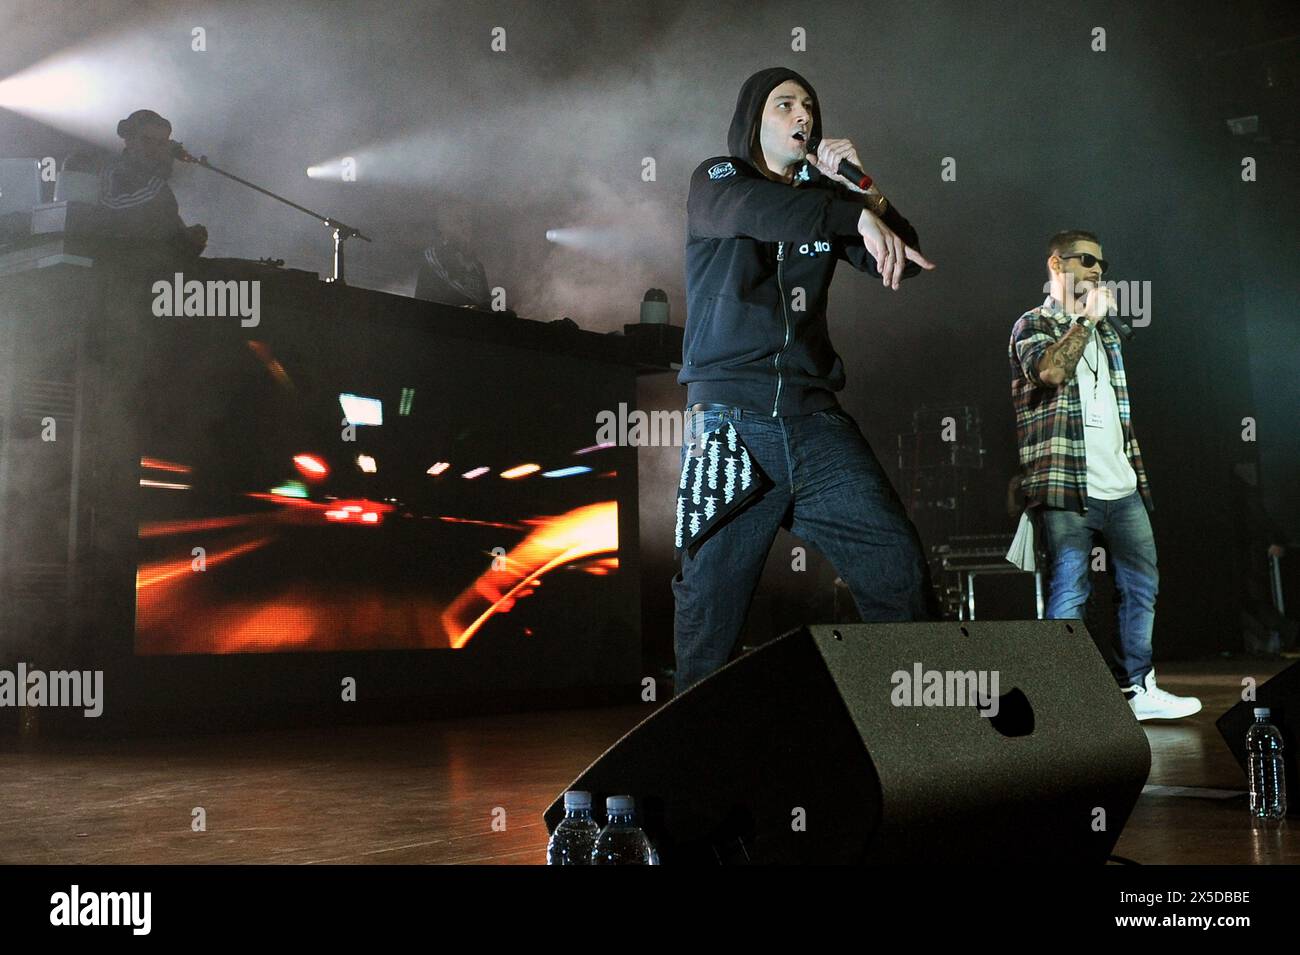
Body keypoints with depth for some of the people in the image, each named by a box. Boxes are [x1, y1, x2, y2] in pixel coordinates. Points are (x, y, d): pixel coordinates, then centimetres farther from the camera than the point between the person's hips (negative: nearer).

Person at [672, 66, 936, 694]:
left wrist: (862, 189, 2)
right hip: (731, 419, -4)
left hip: (814, 418, 4)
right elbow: (759, 210, -17)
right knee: (710, 603, -4)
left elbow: (903, 260, 14)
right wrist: (858, 216, -28)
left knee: (900, 570, -9)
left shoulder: (822, 198, 21)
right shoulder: (715, 181, 8)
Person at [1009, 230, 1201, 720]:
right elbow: (1051, 371, -22)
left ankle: (1138, 688, 17)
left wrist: (1138, 472, 19)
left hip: (1121, 485, 8)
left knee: (1142, 584, 9)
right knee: (1070, 591, -8)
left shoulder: (1104, 331, 23)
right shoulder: (1033, 324, 1)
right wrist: (1085, 318, -10)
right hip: (1068, 486, -7)